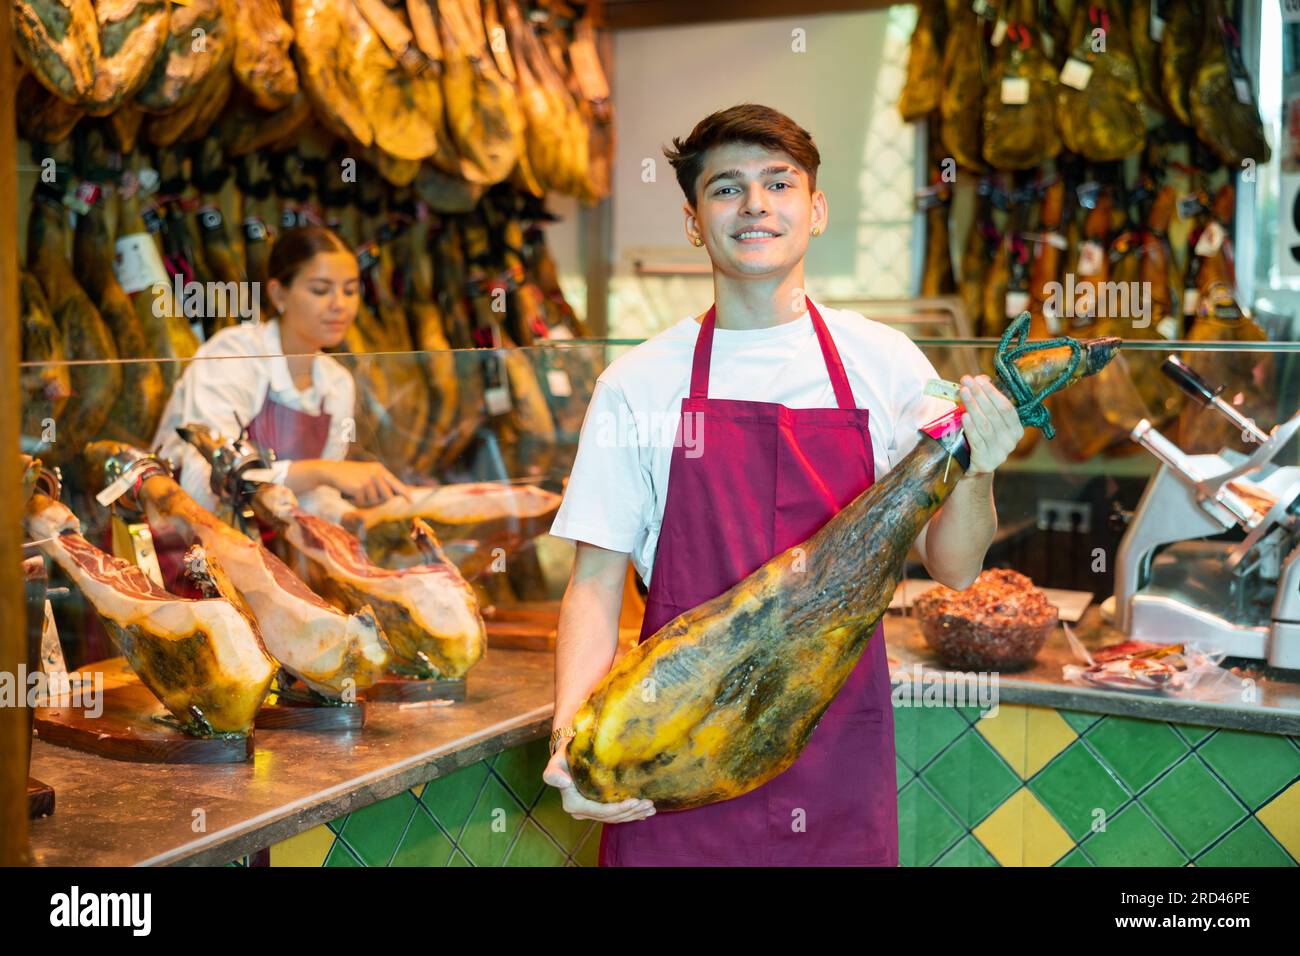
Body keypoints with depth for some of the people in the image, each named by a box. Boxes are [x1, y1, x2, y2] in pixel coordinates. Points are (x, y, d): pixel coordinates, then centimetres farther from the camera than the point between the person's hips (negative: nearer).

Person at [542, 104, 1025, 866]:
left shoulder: (886, 363, 2)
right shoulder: (639, 382, -1)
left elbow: (954, 569, 3)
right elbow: (597, 580, 0)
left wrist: (975, 473, -17)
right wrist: (571, 732, -15)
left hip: (839, 763, 1)